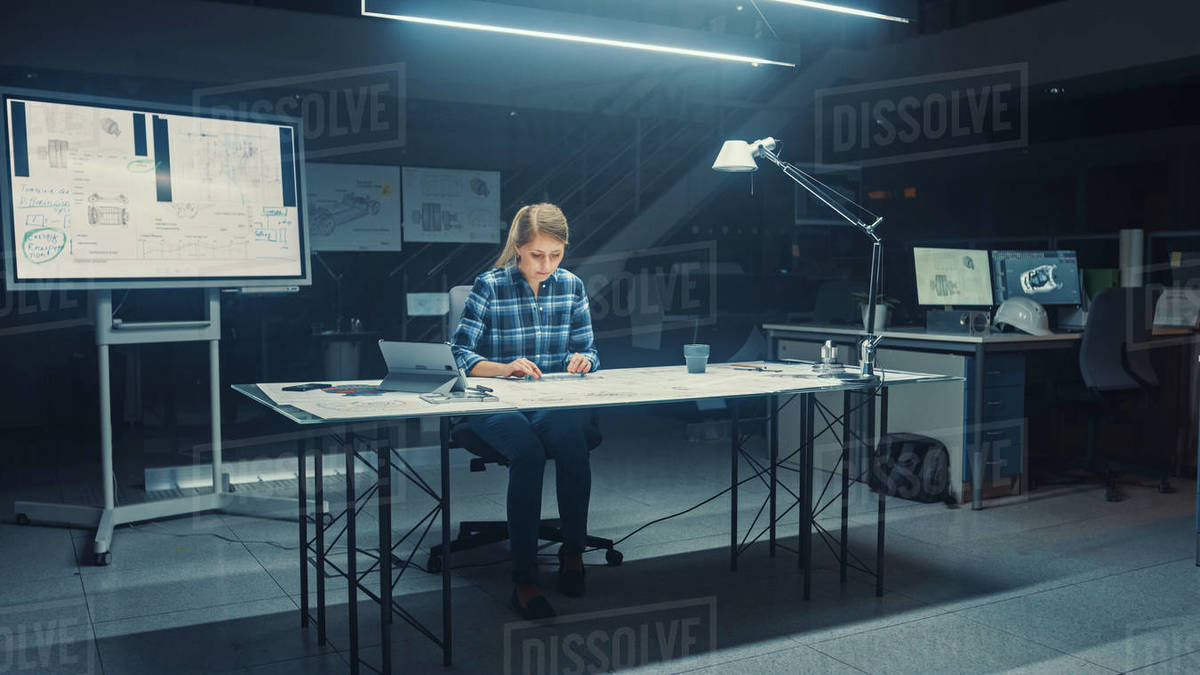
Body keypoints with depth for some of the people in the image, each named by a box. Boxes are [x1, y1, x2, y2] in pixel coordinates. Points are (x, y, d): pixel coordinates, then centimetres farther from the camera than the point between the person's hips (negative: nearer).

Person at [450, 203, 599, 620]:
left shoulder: (572, 287, 9)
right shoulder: (489, 287, -2)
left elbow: (588, 352, 14)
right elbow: (460, 354, -6)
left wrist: (583, 360, -11)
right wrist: (505, 368, -23)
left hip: (554, 404, 3)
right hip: (497, 405, -2)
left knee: (571, 442, -33)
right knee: (529, 452, -35)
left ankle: (573, 551, -13)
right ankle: (523, 578, -26)